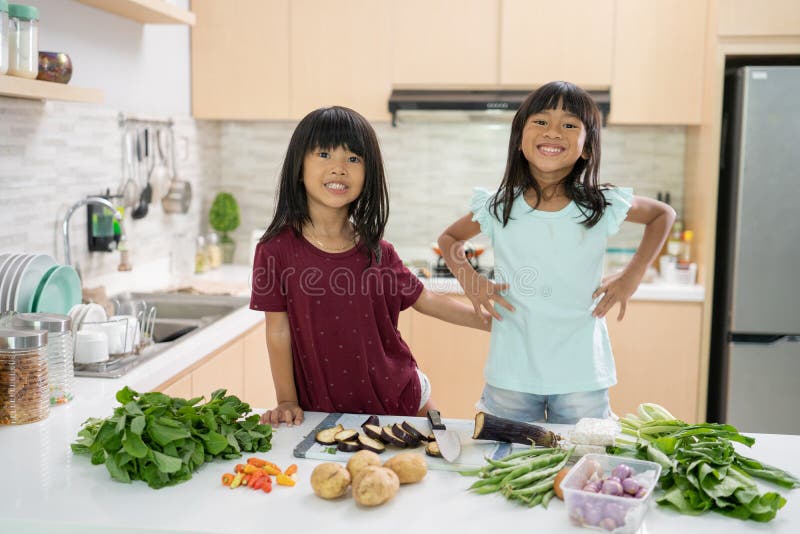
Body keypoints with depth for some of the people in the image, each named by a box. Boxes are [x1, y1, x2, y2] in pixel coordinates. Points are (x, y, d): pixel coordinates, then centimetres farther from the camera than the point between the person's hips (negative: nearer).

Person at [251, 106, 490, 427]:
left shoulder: (377, 251, -4)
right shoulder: (277, 250, -12)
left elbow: (425, 300, 8)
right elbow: (279, 333, -7)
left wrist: (497, 322, 7)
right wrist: (287, 402, -9)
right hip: (325, 410, -2)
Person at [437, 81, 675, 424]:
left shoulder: (603, 207, -6)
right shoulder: (497, 209, -5)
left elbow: (663, 215, 13)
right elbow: (449, 238, 14)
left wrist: (632, 277, 2)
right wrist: (470, 280, -4)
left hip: (582, 379, 0)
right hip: (510, 377, 1)